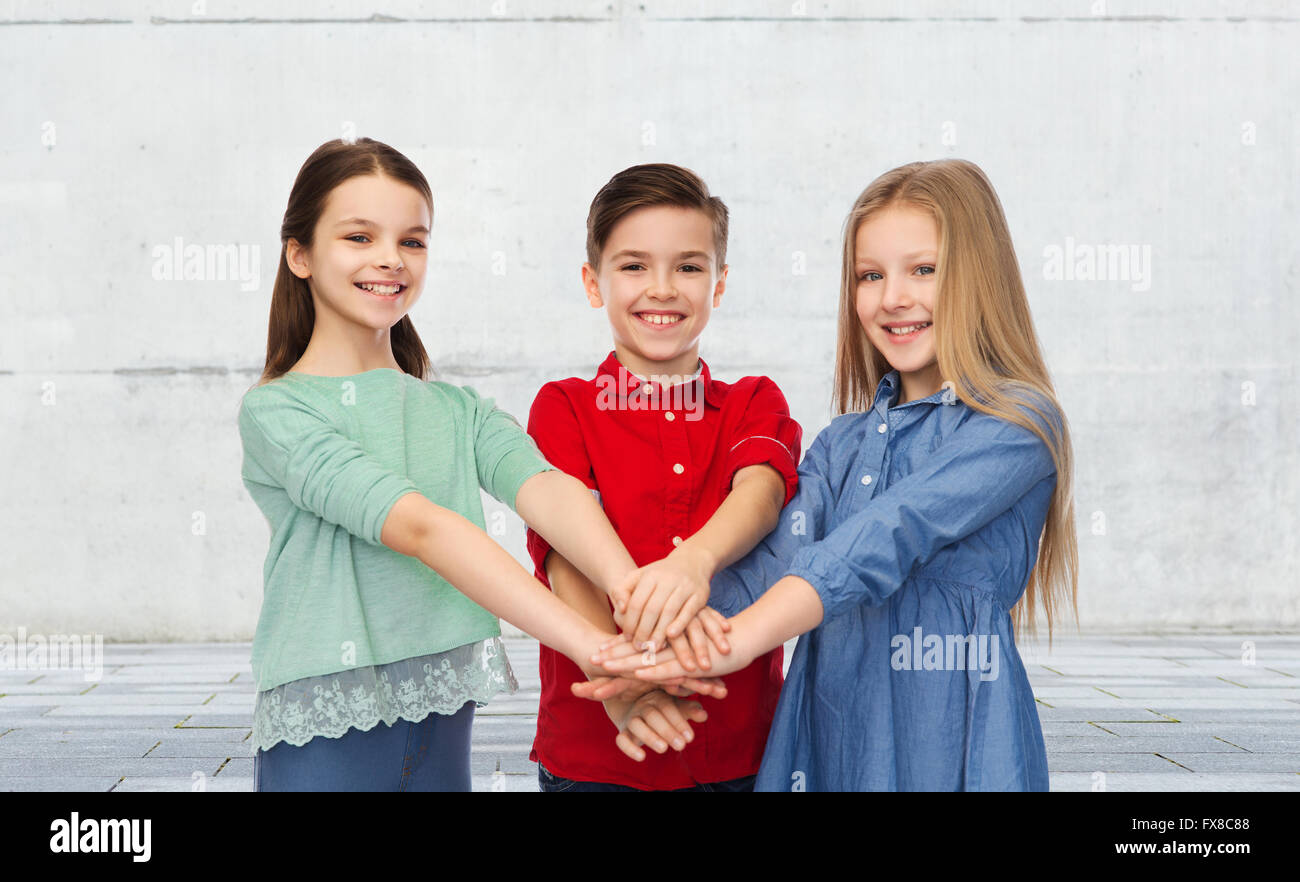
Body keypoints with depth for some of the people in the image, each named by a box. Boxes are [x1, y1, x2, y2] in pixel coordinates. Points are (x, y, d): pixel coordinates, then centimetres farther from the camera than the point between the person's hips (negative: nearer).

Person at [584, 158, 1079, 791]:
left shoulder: (1018, 424, -8)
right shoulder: (840, 444, 12)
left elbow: (888, 538, -22)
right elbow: (774, 559, -3)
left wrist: (741, 637, -32)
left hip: (952, 739, -5)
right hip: (827, 736, 5)